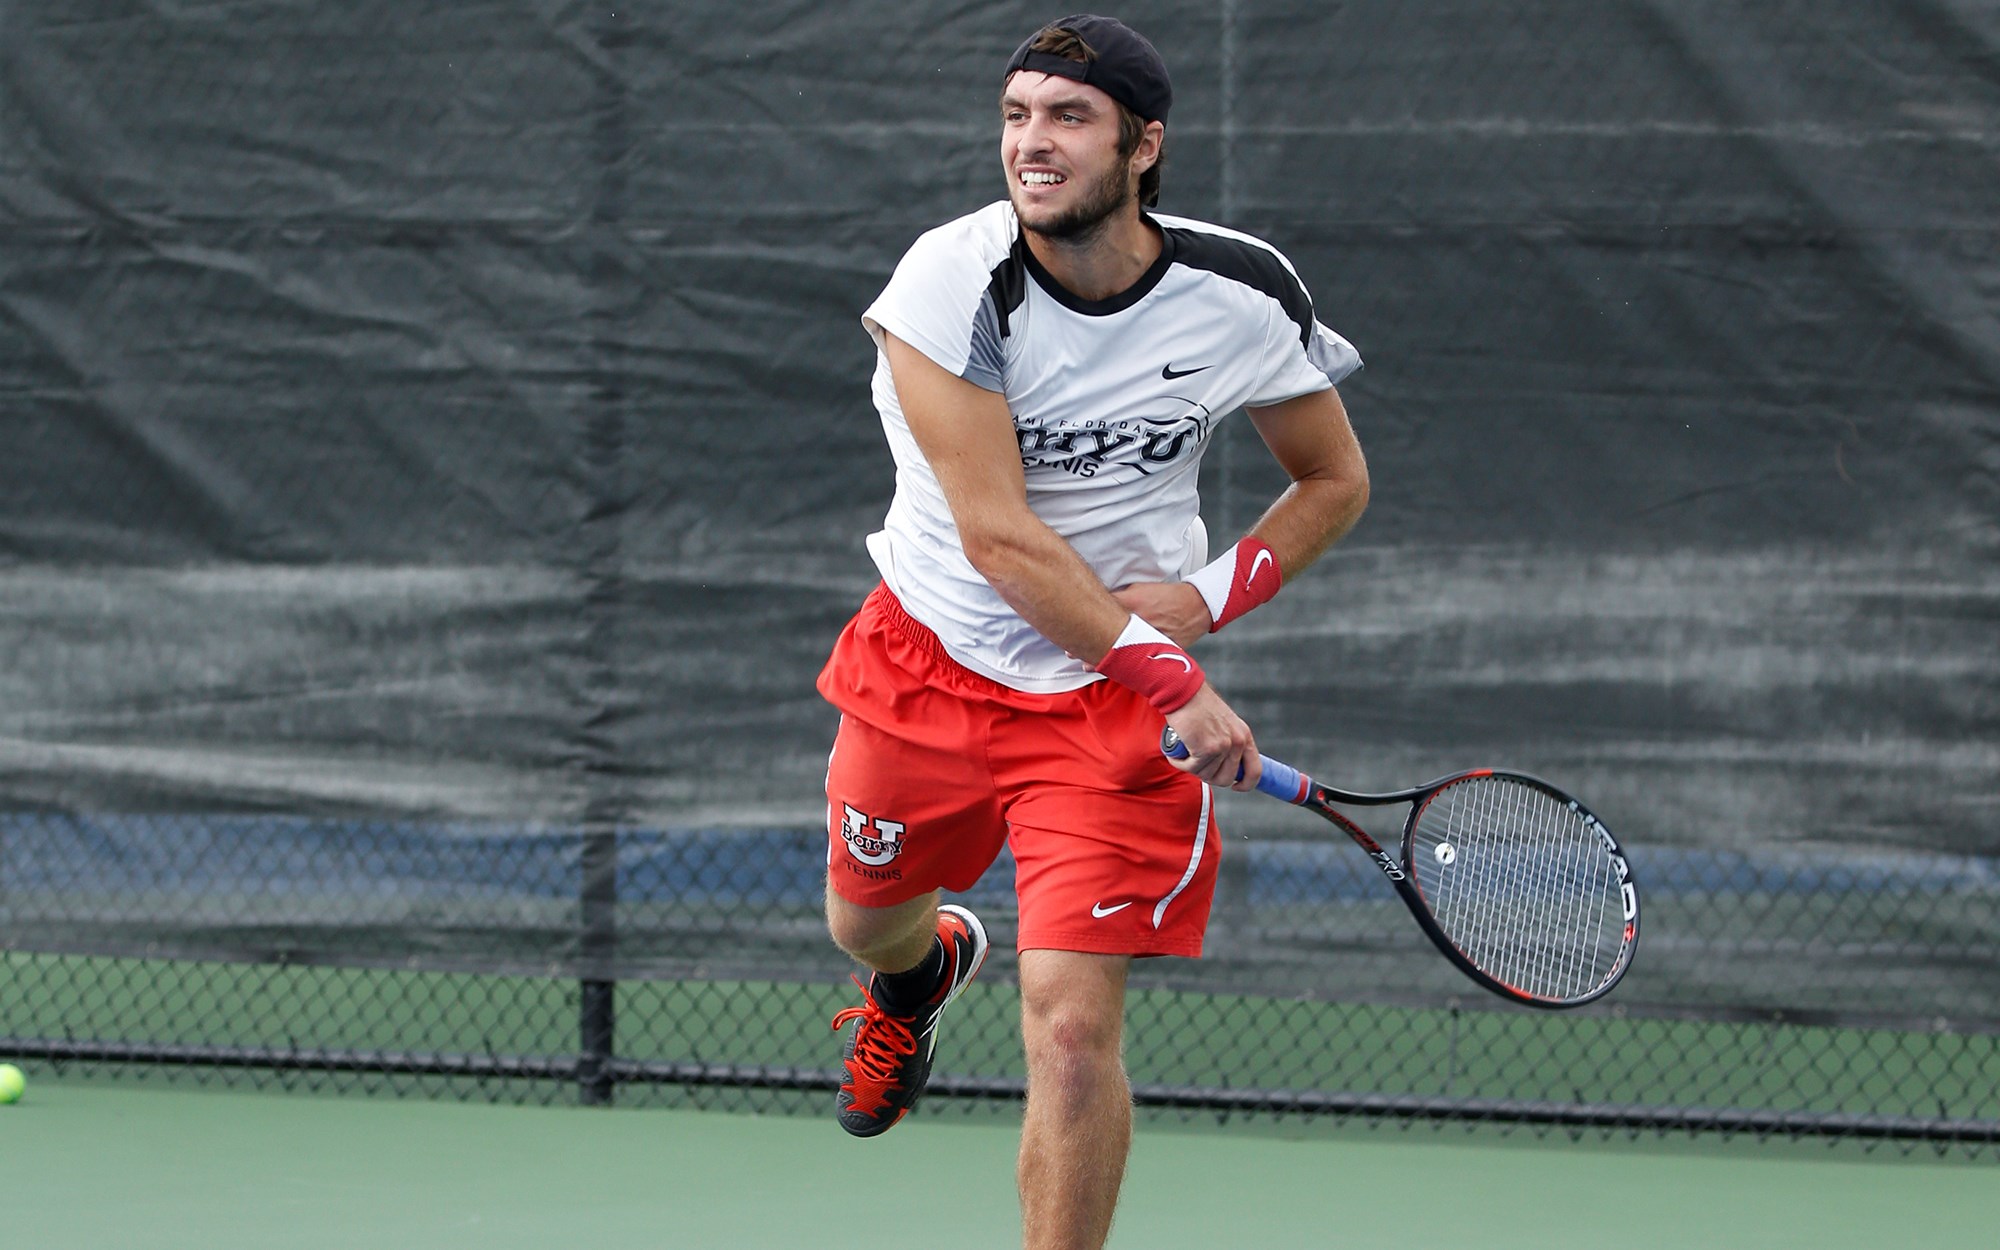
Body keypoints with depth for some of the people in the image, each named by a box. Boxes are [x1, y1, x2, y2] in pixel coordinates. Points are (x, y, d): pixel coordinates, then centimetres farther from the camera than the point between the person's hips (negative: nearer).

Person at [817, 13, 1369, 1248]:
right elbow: (997, 535, -25)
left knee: (1073, 1030, -14)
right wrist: (1175, 683, -28)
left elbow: (1335, 481, 5)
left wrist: (1208, 598, -13)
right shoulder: (954, 280, -21)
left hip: (1113, 704, -1)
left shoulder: (1244, 298, -13)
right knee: (864, 919, 24)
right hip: (931, 660, 1)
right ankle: (924, 968, 63)